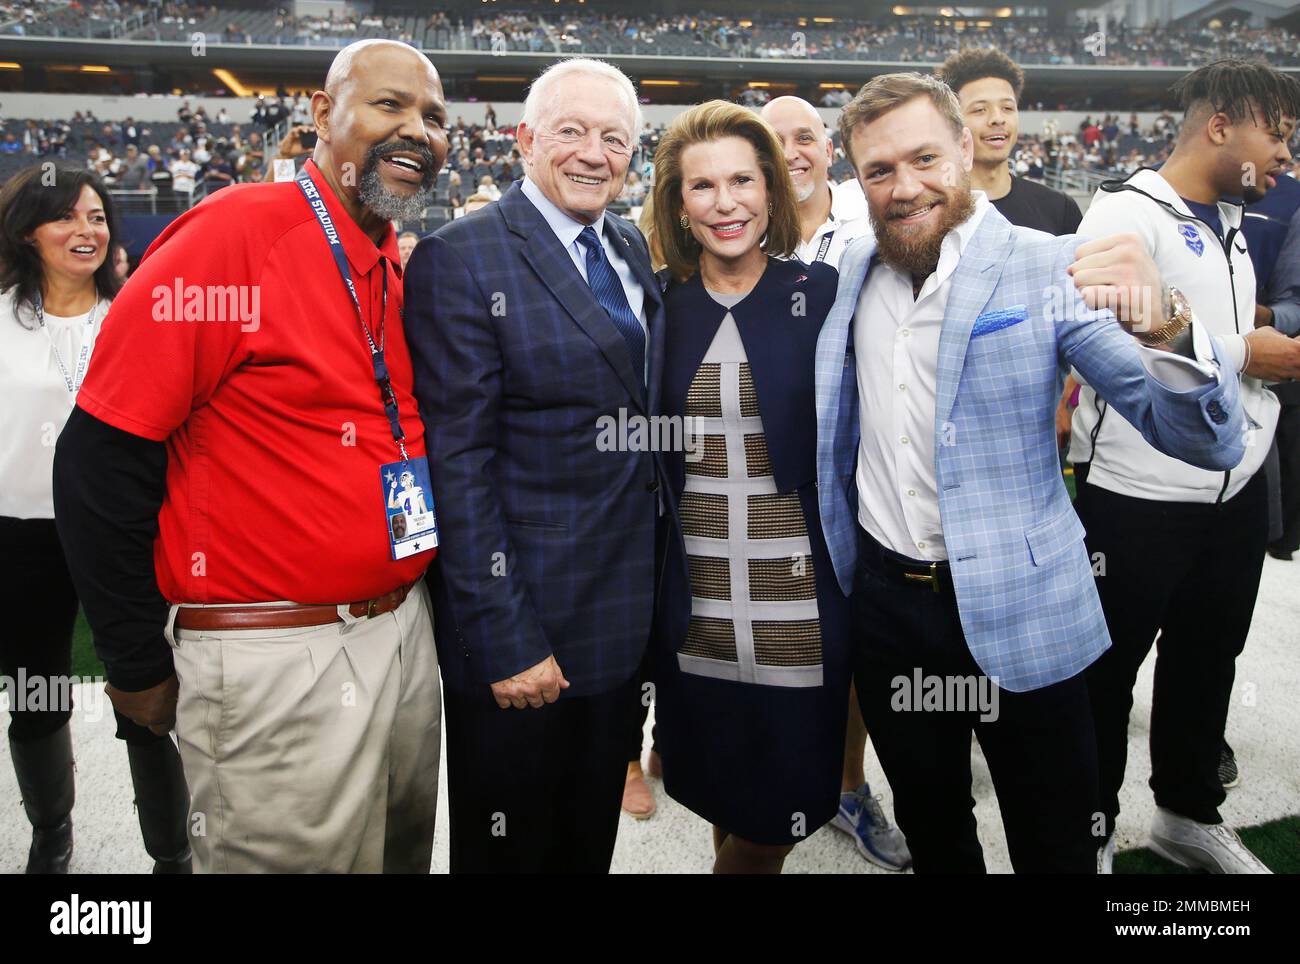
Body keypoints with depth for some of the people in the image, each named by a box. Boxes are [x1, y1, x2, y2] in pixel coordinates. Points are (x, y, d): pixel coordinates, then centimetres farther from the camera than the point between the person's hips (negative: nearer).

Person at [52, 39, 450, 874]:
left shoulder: (409, 270, 6)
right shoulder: (229, 238, -15)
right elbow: (100, 462, -14)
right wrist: (140, 670, -8)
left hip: (407, 633, 7)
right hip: (276, 659, -7)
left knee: (404, 849, 22)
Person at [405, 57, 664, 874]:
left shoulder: (632, 249, 9)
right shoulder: (462, 258, -14)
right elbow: (458, 463, -17)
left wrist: (652, 599, 10)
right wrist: (505, 641, -19)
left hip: (623, 621, 7)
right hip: (523, 629, -6)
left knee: (591, 844, 23)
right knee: (508, 848, 14)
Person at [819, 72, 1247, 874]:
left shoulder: (1049, 268, -11)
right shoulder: (854, 273, 1)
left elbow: (1211, 443, -18)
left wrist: (1167, 327, -37)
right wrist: (837, 566, 10)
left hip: (1018, 610, -3)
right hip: (886, 598, 4)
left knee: (1056, 845, 12)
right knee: (931, 831, 21)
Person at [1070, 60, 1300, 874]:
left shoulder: (1233, 220, 14)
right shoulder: (1126, 213, -13)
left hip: (1235, 489, 8)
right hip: (1137, 497, -8)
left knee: (1208, 659, 20)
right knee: (1108, 669, 8)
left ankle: (1190, 814, 39)